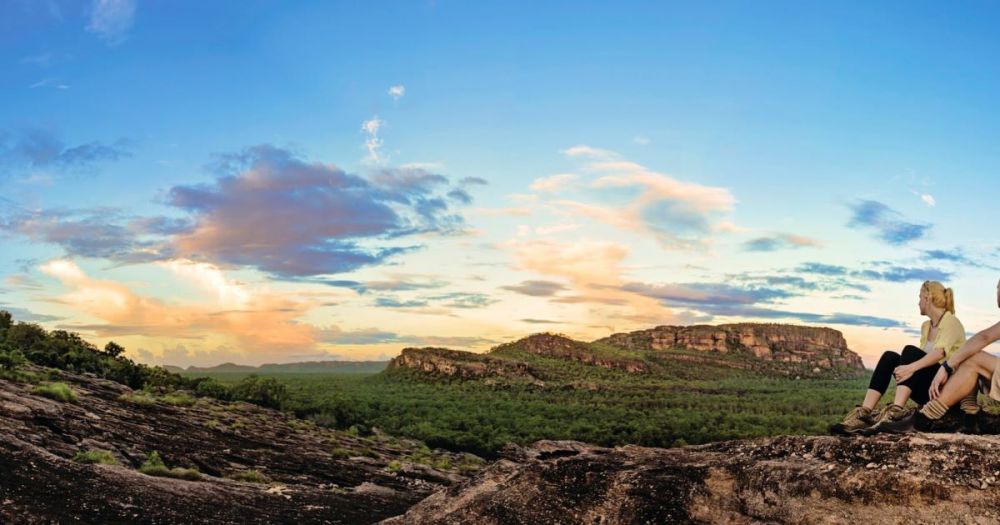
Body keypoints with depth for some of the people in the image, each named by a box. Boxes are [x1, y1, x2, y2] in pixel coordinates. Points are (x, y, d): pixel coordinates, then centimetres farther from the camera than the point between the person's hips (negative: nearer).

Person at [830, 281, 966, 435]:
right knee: (890, 357, -15)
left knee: (910, 351, -27)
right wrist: (910, 368, -11)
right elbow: (923, 359, 10)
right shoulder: (926, 326, 18)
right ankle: (863, 414, -32)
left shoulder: (951, 322, -6)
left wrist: (912, 367, -40)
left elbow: (940, 352, -25)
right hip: (928, 389, 6)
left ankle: (896, 412, -45)